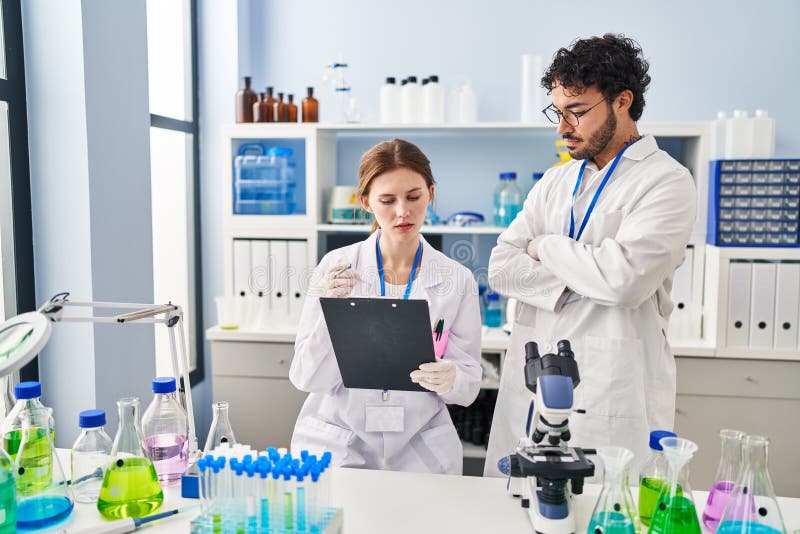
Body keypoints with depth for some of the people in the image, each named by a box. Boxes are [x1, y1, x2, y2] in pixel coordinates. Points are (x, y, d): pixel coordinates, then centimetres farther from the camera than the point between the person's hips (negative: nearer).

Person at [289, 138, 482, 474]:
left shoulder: (457, 280, -2)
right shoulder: (337, 267, -5)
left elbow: (470, 384, 1)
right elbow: (306, 379, -5)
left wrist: (450, 380, -21)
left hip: (419, 447, 1)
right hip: (336, 443, -1)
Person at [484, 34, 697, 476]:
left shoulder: (668, 183, -5)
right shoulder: (555, 183, 14)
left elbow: (625, 278, -20)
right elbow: (501, 268, 6)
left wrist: (545, 248, -5)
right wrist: (575, 280, -11)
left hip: (610, 402, -5)